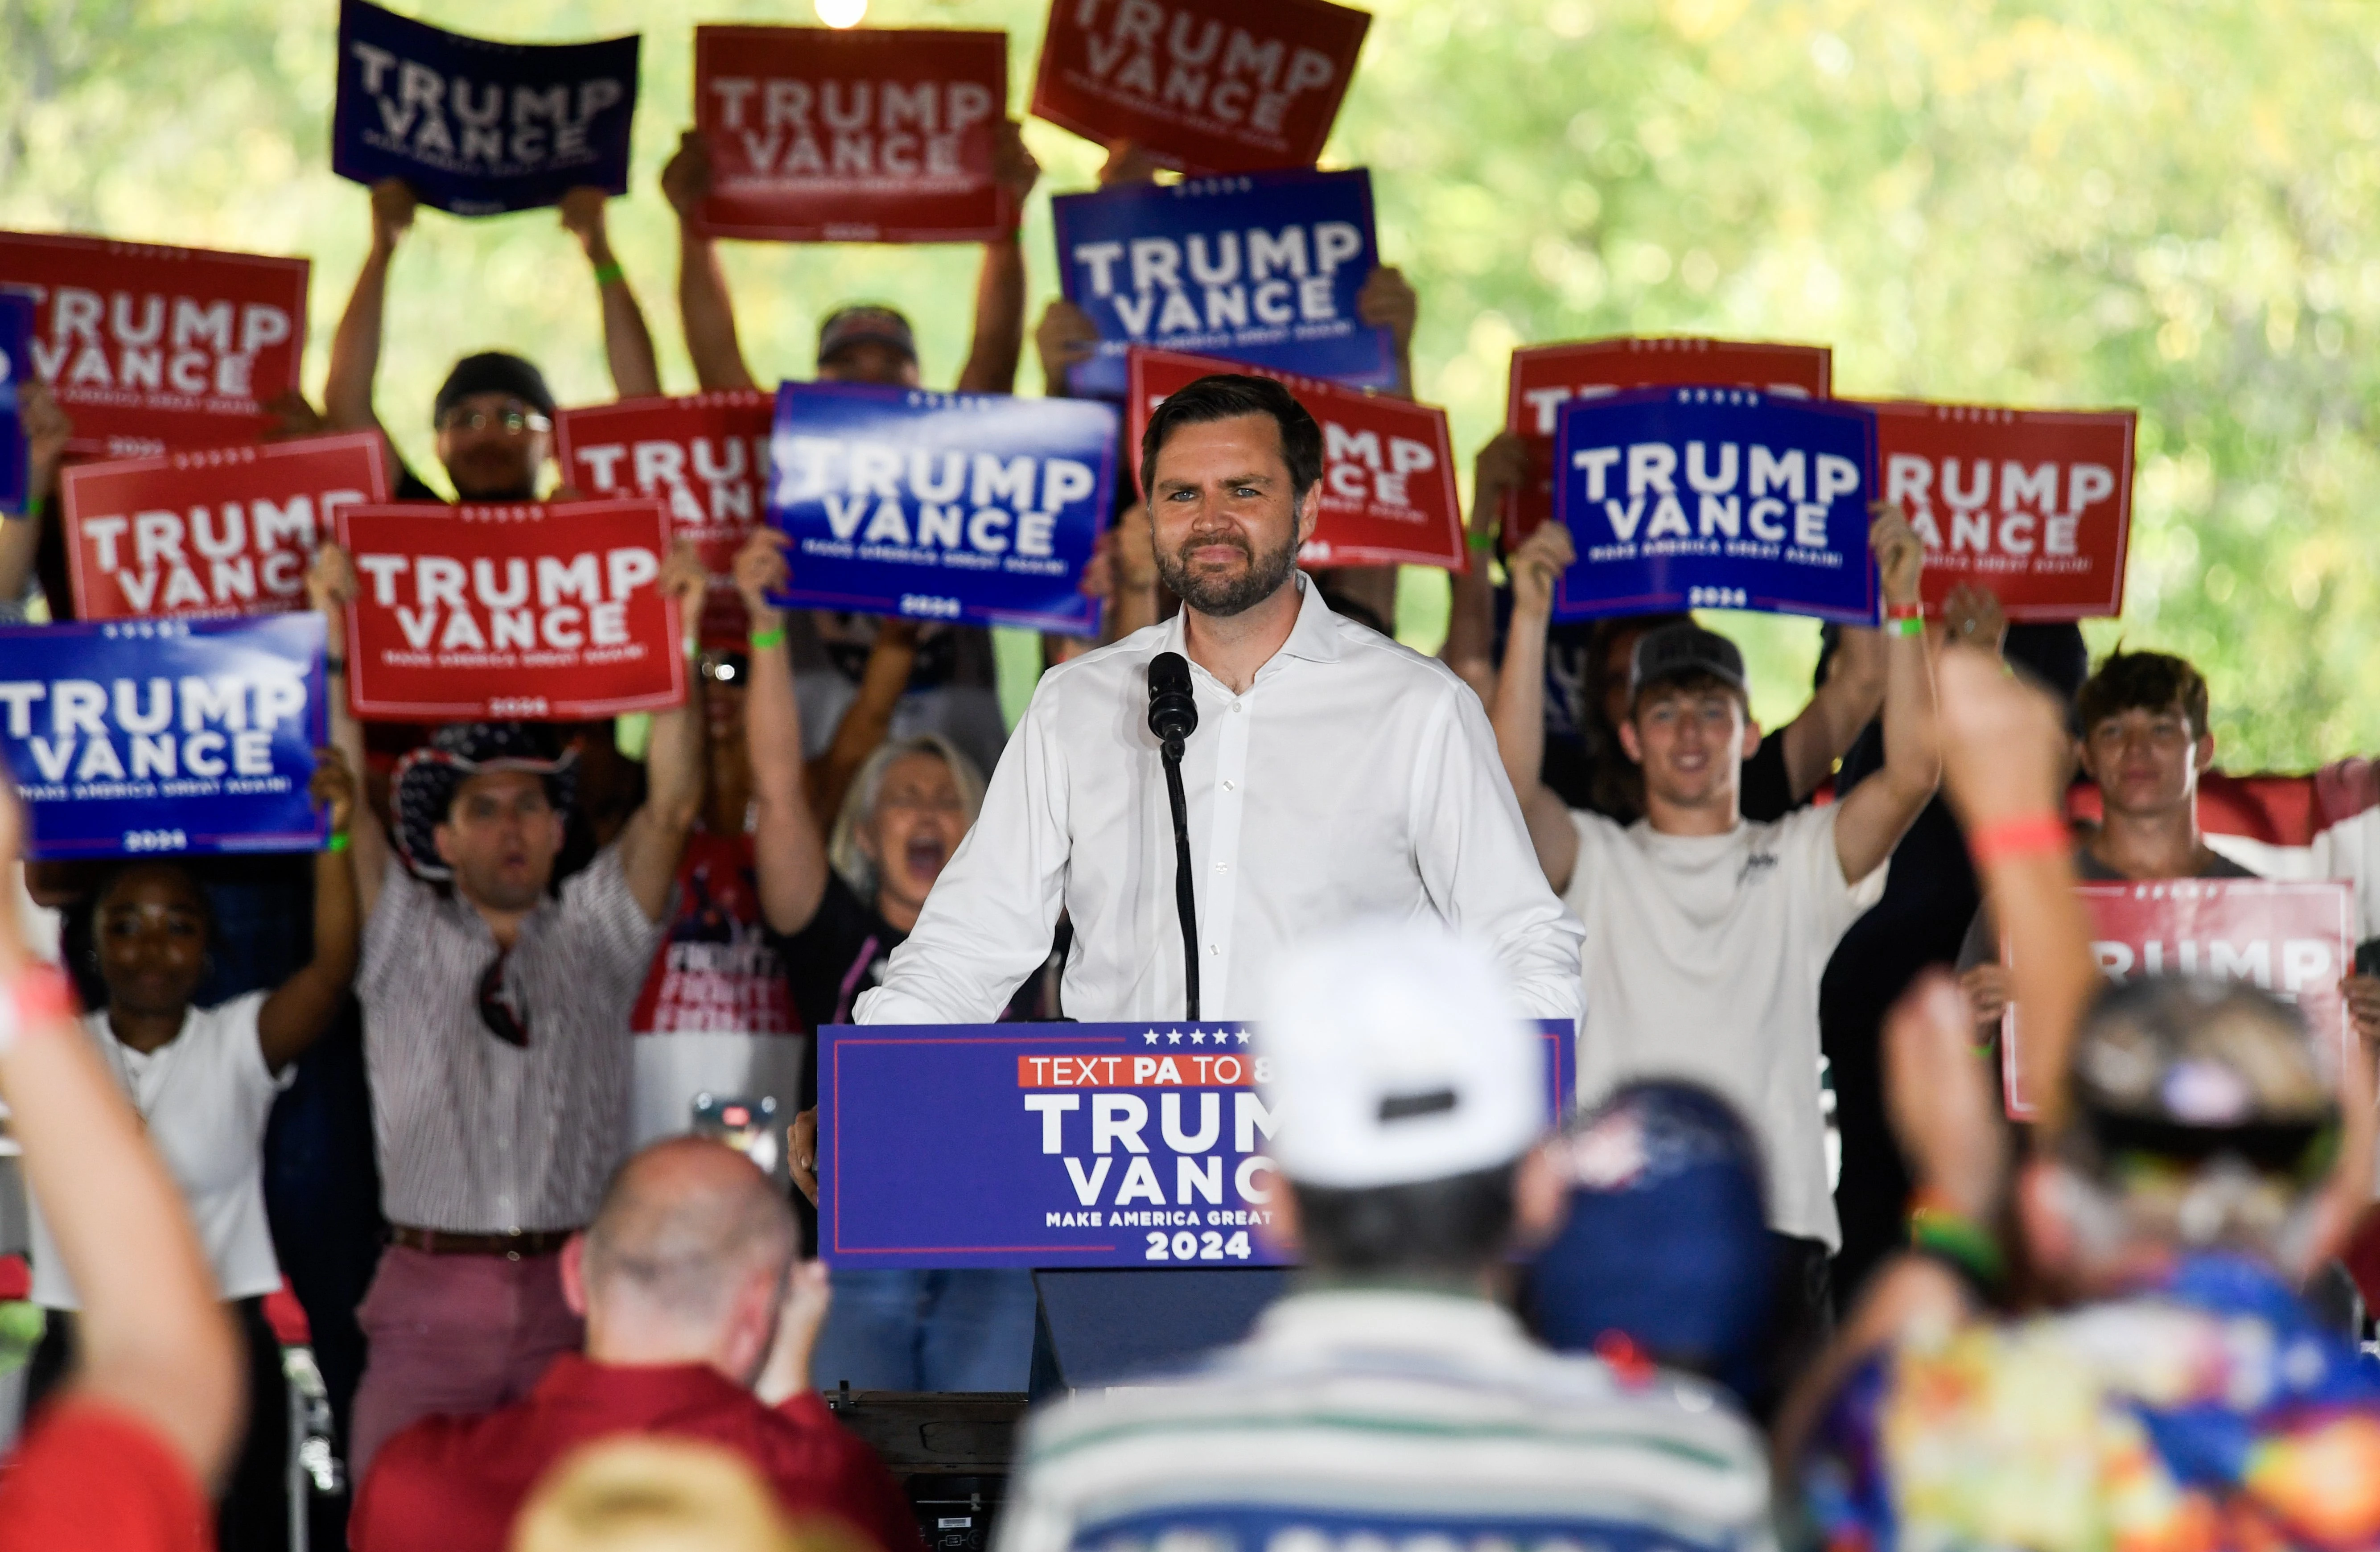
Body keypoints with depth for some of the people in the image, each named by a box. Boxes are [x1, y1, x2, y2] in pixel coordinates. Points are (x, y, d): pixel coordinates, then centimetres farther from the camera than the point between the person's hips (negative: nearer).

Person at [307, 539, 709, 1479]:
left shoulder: (594, 933, 15)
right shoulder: (402, 936, 13)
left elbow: (673, 806, 5)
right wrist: (336, 651, -9)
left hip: (574, 1292, 1)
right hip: (432, 1297, 0)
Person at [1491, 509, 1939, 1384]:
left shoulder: (1798, 864, 14)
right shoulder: (1597, 863, 12)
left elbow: (1912, 774, 0)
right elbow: (1514, 785, -7)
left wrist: (1904, 608, -8)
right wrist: (1530, 616, -13)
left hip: (1777, 1222, 1)